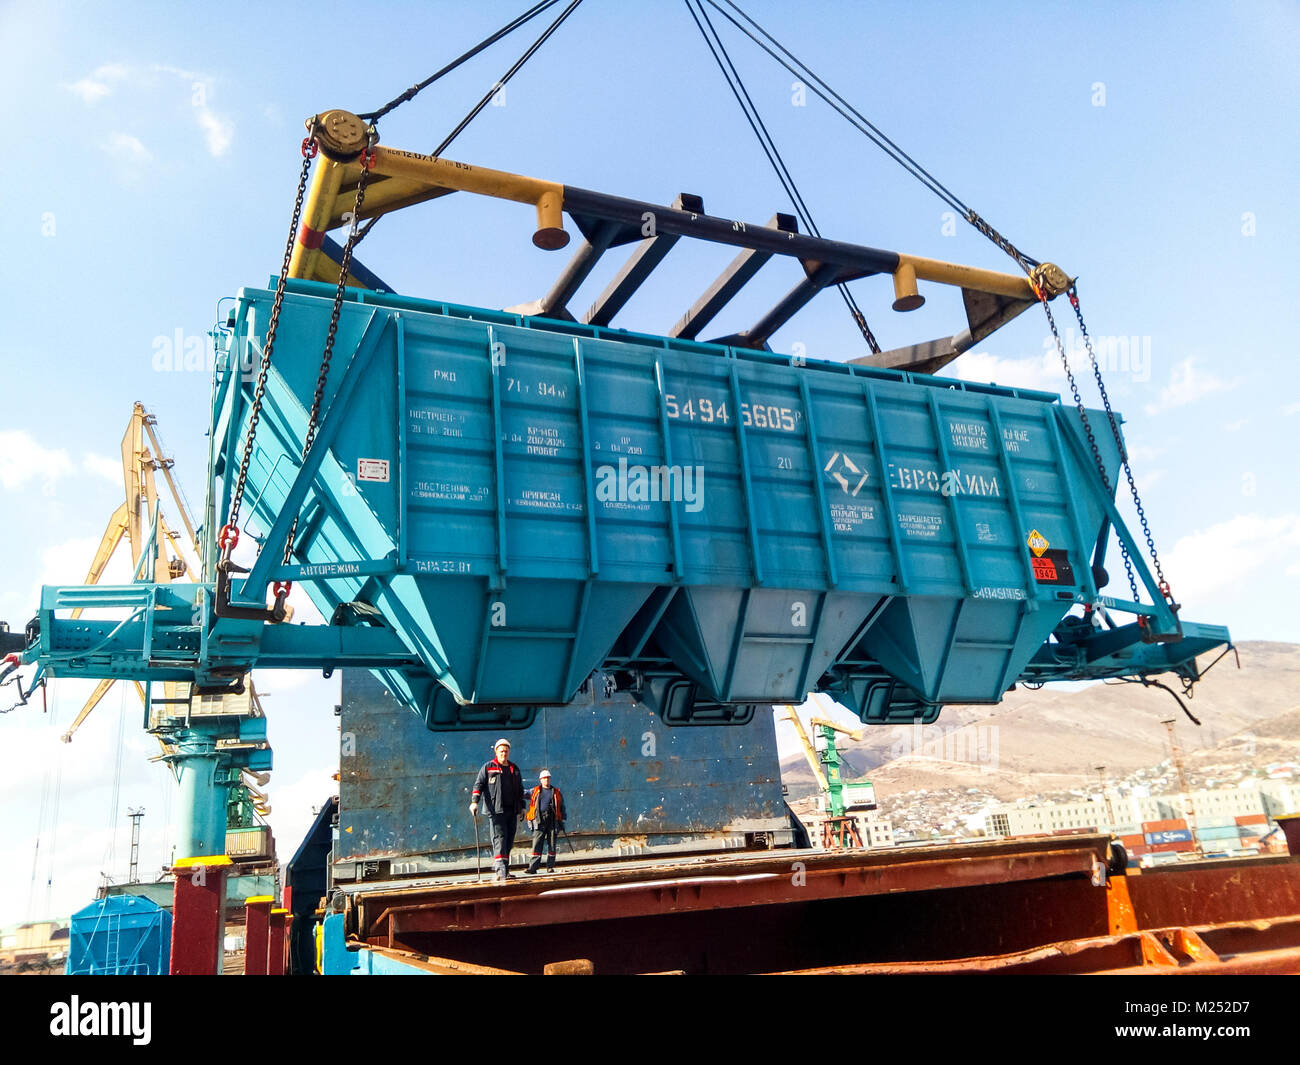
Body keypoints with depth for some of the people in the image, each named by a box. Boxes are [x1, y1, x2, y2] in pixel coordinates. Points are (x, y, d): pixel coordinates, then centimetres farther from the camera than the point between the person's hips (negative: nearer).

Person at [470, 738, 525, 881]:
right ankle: (501, 869, -22)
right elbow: (478, 784, -2)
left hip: (512, 810, 5)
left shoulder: (514, 769, 19)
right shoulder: (488, 768, 5)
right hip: (496, 810, -5)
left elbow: (520, 790, 25)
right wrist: (474, 801, -16)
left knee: (509, 839, 6)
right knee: (499, 837, -15)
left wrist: (522, 807, 22)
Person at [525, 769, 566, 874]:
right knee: (537, 844, -8)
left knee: (551, 844, 2)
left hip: (552, 820, 1)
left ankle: (550, 866, 9)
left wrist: (562, 822, 11)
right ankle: (533, 867, -9)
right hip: (539, 820, -1)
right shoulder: (535, 791, 15)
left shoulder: (556, 792, 15)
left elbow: (562, 807, 17)